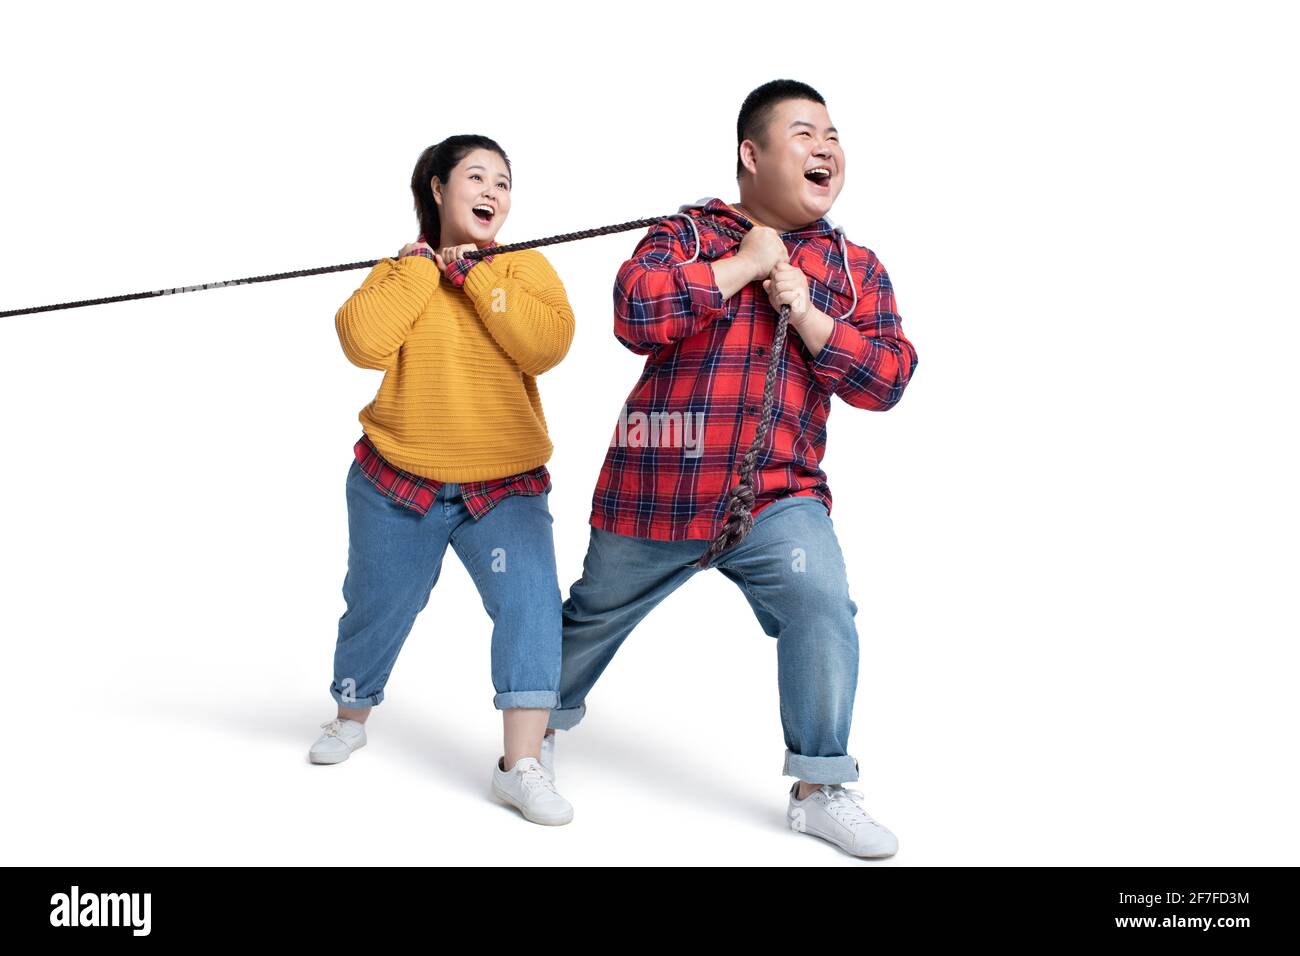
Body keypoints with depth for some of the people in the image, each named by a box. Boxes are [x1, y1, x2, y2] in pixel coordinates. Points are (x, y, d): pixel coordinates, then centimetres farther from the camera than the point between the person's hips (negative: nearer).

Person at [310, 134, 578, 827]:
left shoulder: (525, 268, 2)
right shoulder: (401, 271, 2)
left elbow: (545, 347, -18)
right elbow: (363, 344, -17)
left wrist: (476, 276, -16)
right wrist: (420, 267, -13)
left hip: (505, 483, -1)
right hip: (396, 480, 1)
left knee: (530, 602, -18)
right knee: (377, 605, 15)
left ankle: (521, 764, -13)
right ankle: (351, 717, 42)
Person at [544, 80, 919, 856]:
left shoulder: (855, 268, 6)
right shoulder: (686, 233, 0)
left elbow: (887, 379, -5)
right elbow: (635, 312, -20)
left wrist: (804, 311, -14)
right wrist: (743, 264, -16)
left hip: (776, 495, 1)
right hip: (653, 489, 0)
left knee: (822, 604, -23)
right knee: (595, 617, 18)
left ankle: (821, 788, -6)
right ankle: (543, 722, 49)